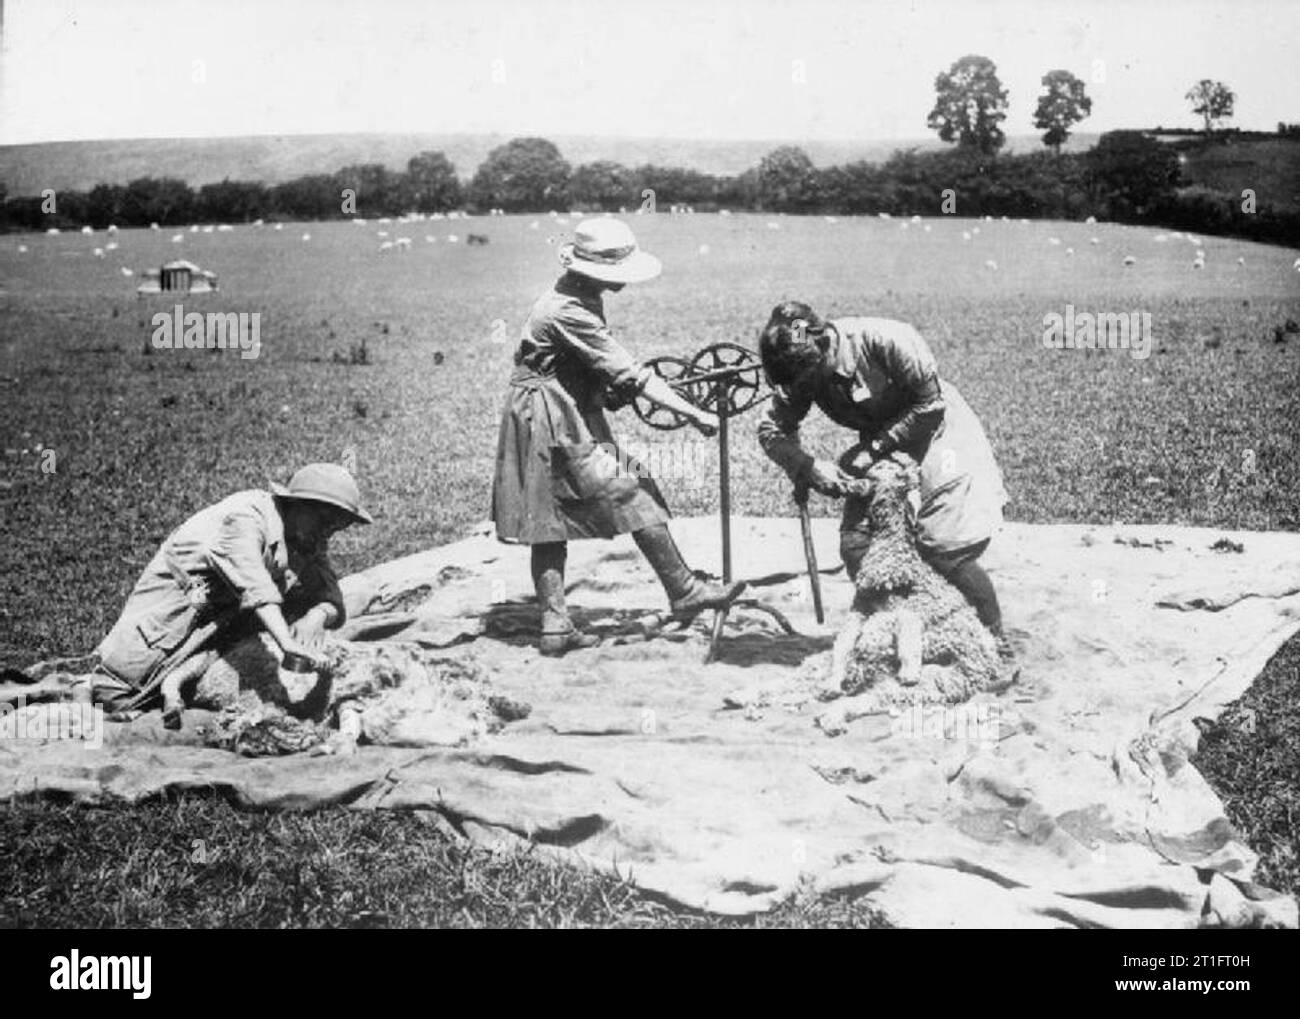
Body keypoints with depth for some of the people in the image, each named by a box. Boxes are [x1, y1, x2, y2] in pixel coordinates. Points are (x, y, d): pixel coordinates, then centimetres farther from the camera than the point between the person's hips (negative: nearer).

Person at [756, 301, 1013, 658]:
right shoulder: (800, 370, -16)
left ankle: (997, 642, 6)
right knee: (856, 547, -5)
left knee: (947, 550, -13)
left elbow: (930, 403, -23)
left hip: (936, 431, -5)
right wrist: (809, 466, -26)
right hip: (877, 448, 6)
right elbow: (772, 430, -8)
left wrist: (875, 449, -25)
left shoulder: (887, 341, -32)